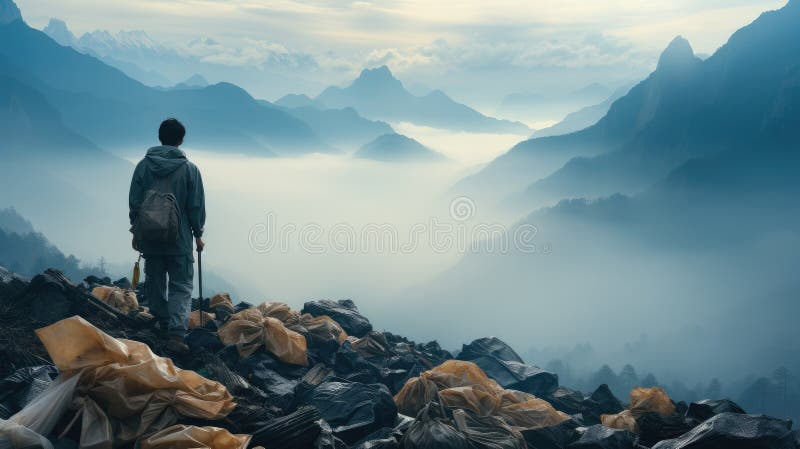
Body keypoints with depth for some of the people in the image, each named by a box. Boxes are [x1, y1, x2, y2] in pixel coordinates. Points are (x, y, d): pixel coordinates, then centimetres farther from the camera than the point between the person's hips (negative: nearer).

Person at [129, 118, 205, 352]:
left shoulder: (143, 166, -1)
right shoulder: (189, 169, -6)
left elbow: (134, 203, 3)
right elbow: (197, 207, -3)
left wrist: (136, 232, 14)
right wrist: (198, 234, 9)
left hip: (149, 238, 2)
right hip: (180, 240, -2)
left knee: (155, 284, 17)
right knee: (181, 286, 2)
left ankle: (163, 326, 30)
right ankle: (176, 333, -15)